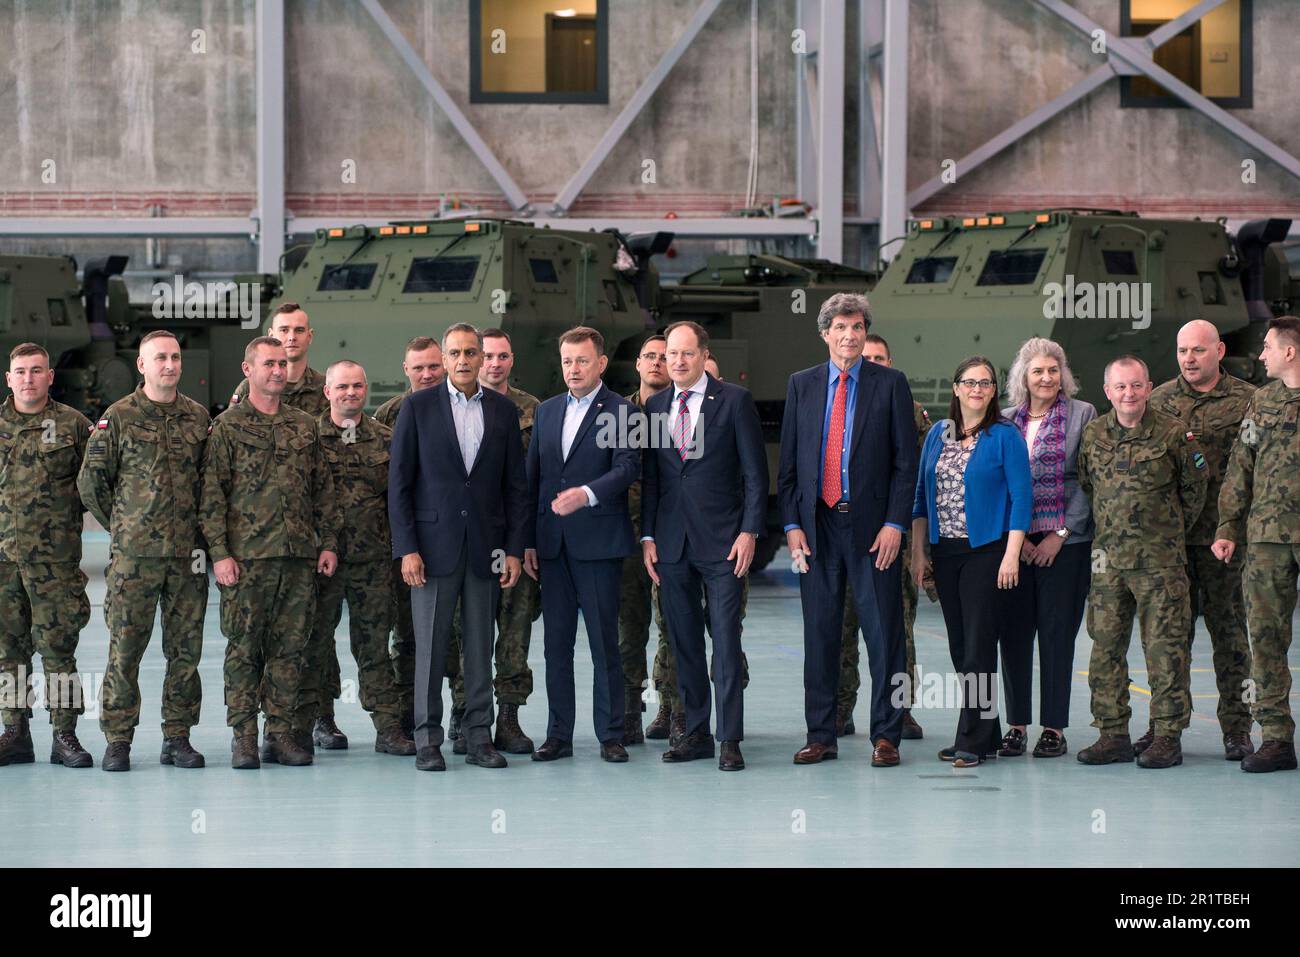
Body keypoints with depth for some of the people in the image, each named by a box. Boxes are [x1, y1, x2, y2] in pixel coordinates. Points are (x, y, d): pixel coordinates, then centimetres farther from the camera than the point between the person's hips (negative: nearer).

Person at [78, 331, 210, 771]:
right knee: (125, 650, -3)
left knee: (186, 649, 5)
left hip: (188, 553, 3)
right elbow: (91, 481, 4)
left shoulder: (198, 417, 10)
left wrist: (195, 526, 13)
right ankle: (117, 741, 3)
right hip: (134, 554, -3)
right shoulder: (118, 418, -1)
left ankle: (178, 737, 13)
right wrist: (121, 525, 8)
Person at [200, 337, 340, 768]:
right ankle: (243, 737, 3)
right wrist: (219, 552, -11)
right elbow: (211, 496, -3)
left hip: (300, 555, 4)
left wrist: (328, 543, 10)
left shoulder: (305, 427, 15)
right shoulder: (227, 427, 1)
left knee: (289, 647, 5)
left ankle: (282, 733, 11)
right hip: (247, 555, -4)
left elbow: (323, 490, 18)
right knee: (244, 648, -2)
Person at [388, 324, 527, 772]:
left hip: (485, 545, 2)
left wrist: (514, 549, 2)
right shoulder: (418, 407, 1)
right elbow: (399, 483, -1)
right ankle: (428, 739, 5)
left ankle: (479, 736, 11)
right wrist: (407, 548, -9)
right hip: (434, 544, -2)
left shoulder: (503, 410, 8)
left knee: (480, 647, 6)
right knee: (430, 646, -1)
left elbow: (516, 485, 9)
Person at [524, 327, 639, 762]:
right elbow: (533, 477, 15)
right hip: (552, 543, 5)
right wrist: (527, 541, 10)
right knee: (556, 643, 7)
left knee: (604, 641, -3)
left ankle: (610, 734, 3)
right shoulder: (547, 411, 15)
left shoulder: (620, 411, -3)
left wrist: (587, 494, -31)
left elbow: (628, 466, -15)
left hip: (598, 542, -5)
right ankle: (559, 735, 12)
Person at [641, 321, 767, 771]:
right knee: (684, 644, 8)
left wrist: (749, 531, -10)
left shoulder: (734, 400, -2)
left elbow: (755, 471, -3)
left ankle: (730, 739, -4)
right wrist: (647, 536, 6)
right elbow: (649, 477, 14)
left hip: (721, 540, -4)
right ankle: (696, 733, 15)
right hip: (672, 543, 4)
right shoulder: (655, 407, 11)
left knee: (726, 642, -6)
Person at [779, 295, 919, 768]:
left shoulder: (890, 384, 2)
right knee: (819, 635, 6)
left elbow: (906, 460, 0)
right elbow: (788, 462, 10)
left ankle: (886, 736, 6)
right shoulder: (801, 385, 10)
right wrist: (791, 523, 1)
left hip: (872, 528, -2)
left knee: (883, 634, -1)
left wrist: (894, 523, -8)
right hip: (816, 525, 2)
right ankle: (821, 736, 12)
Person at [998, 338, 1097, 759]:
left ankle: (1054, 728, 4)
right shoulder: (1005, 421, 10)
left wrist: (1061, 534, -8)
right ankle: (1017, 724, 9)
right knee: (1014, 633, 2)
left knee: (1057, 633, -2)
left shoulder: (1083, 415, 2)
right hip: (1014, 540, 3)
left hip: (1065, 542, -3)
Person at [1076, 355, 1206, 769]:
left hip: (1160, 560, -4)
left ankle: (1168, 735, 2)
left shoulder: (1173, 434, -3)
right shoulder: (1093, 435, 7)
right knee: (1105, 646, 5)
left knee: (1165, 648, -3)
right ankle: (1113, 733, 12)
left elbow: (1194, 489, 7)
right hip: (1108, 557, 4)